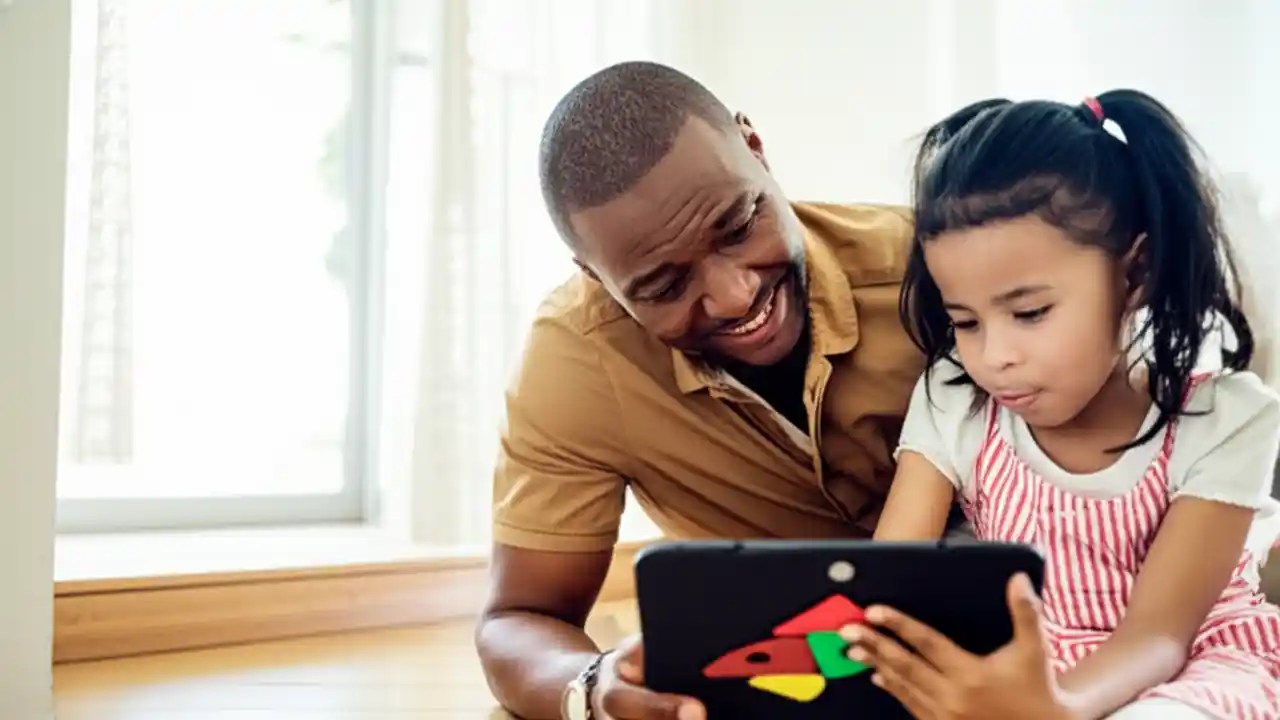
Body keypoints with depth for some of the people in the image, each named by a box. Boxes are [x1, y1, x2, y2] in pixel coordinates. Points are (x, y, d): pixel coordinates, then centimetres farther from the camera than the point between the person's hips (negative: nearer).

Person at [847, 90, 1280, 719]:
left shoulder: (1221, 419, -17)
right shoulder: (950, 403, -8)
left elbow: (1157, 633, -24)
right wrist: (856, 639, -42)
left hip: (1190, 662, -3)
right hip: (1020, 661, 4)